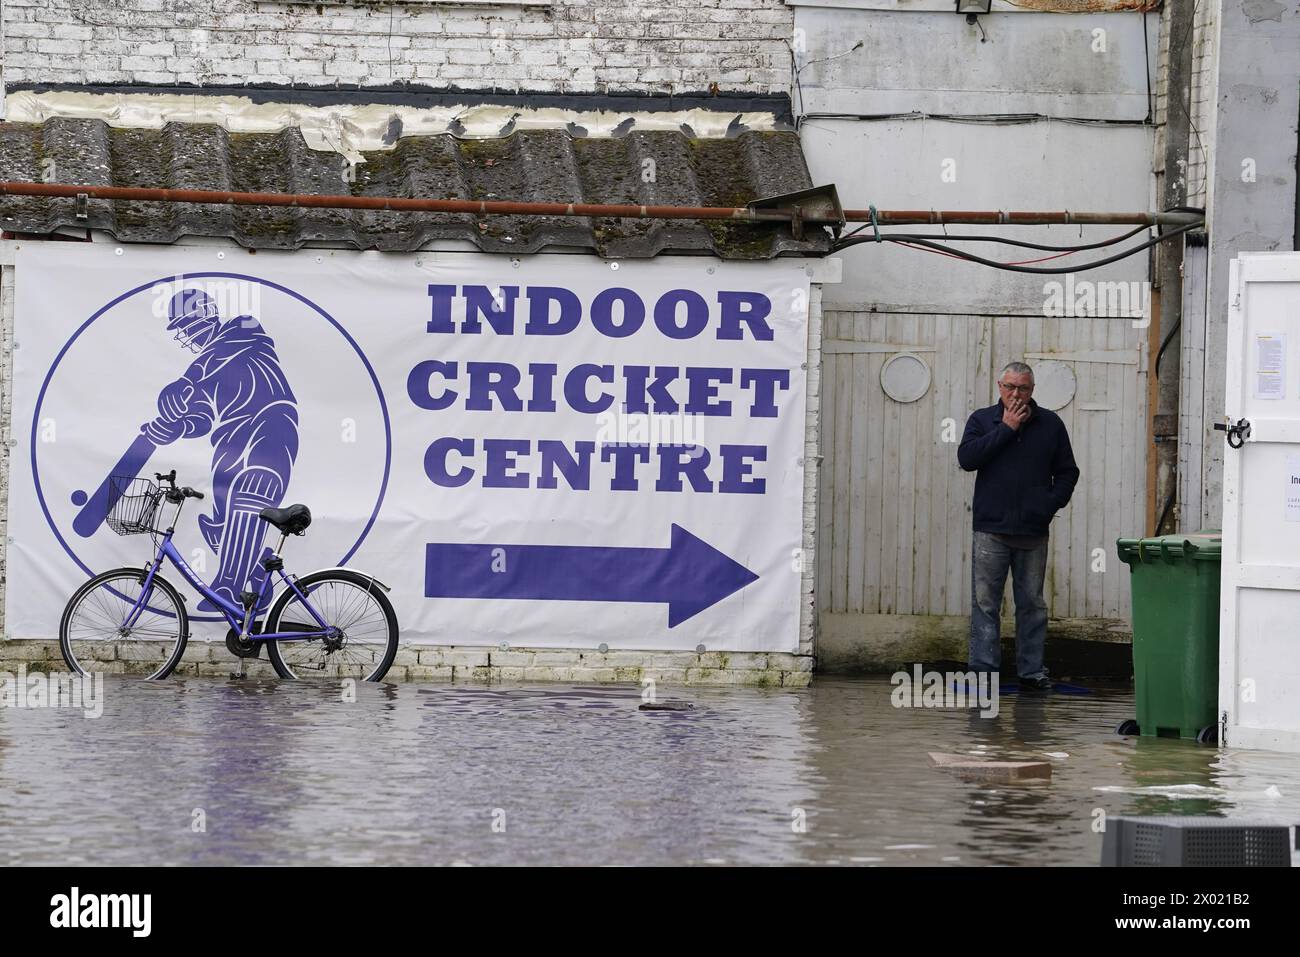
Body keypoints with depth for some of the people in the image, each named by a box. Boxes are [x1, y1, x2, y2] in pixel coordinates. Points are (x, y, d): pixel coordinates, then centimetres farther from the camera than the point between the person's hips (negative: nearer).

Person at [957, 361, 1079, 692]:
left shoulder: (1050, 424, 8)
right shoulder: (982, 420, 6)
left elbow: (1067, 472, 12)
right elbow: (967, 458, -11)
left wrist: (1051, 503, -4)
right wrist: (1005, 429, -12)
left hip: (1033, 531, 1)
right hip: (991, 529, -1)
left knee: (1032, 603, 6)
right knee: (985, 602, -2)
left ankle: (1032, 671, 11)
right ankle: (983, 670, 1)